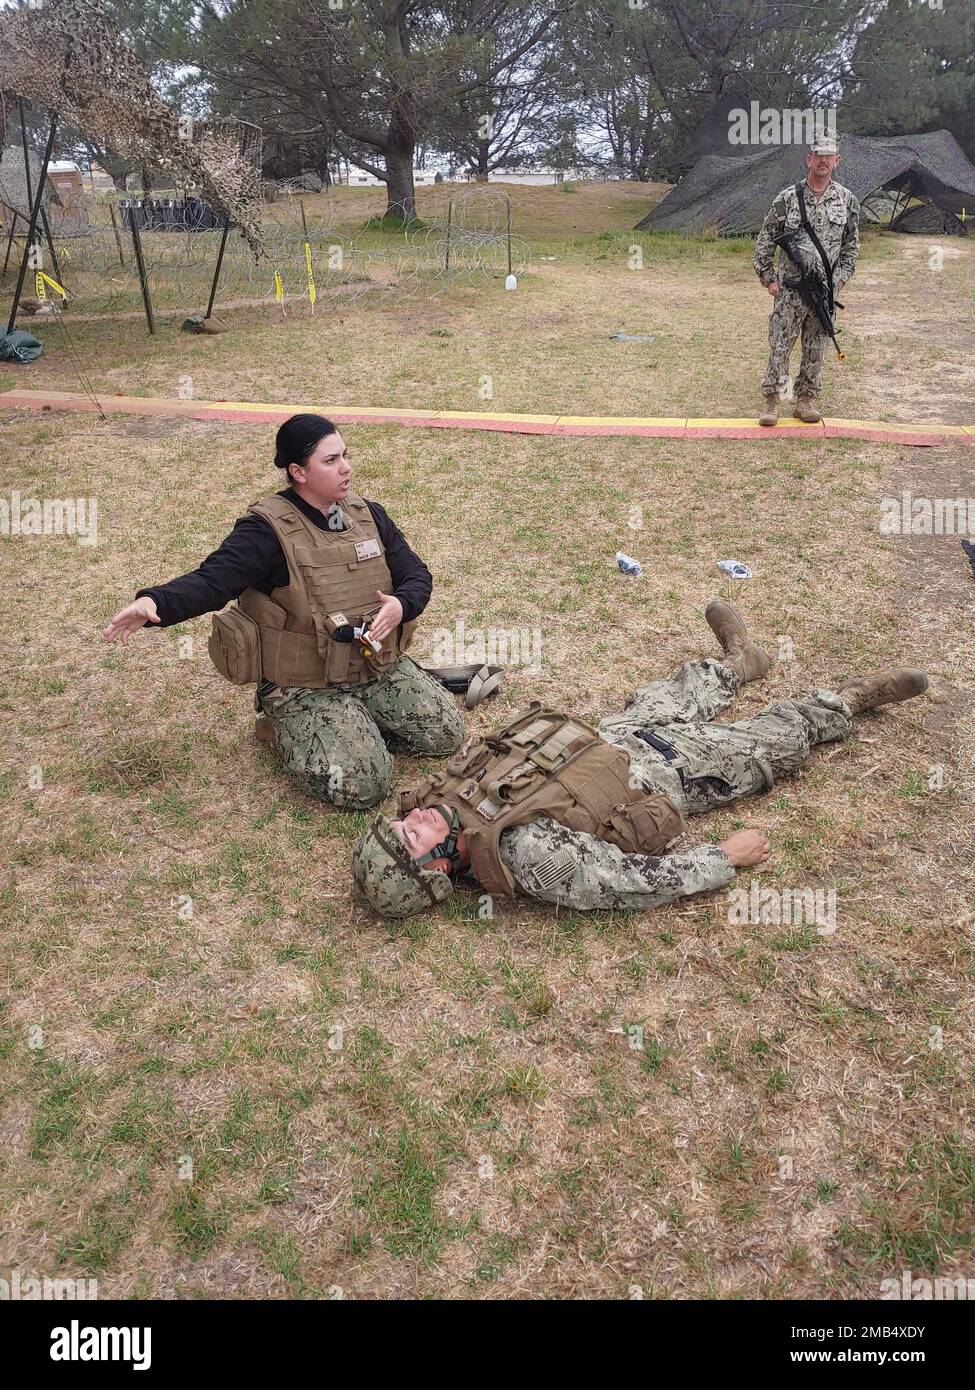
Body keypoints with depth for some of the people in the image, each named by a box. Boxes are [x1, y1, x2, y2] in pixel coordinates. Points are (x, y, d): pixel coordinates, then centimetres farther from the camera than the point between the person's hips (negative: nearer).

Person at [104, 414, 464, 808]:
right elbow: (211, 581, -24)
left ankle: (356, 723, 16)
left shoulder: (368, 515, 5)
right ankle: (287, 730, 6)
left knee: (446, 734, 0)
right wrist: (154, 602, -45)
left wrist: (401, 605, -18)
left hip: (381, 667, 7)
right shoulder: (267, 531, -14)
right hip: (307, 686, -6)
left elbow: (416, 575, 7)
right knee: (361, 784, -21)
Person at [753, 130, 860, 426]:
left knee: (816, 348, 6)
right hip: (790, 288, -2)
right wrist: (768, 278, -2)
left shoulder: (847, 200, 5)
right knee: (780, 345, -3)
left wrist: (841, 278, 4)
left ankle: (805, 400, 16)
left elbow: (851, 244, 14)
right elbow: (765, 240, 3)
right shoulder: (788, 197, -2)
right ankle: (772, 401, 4)